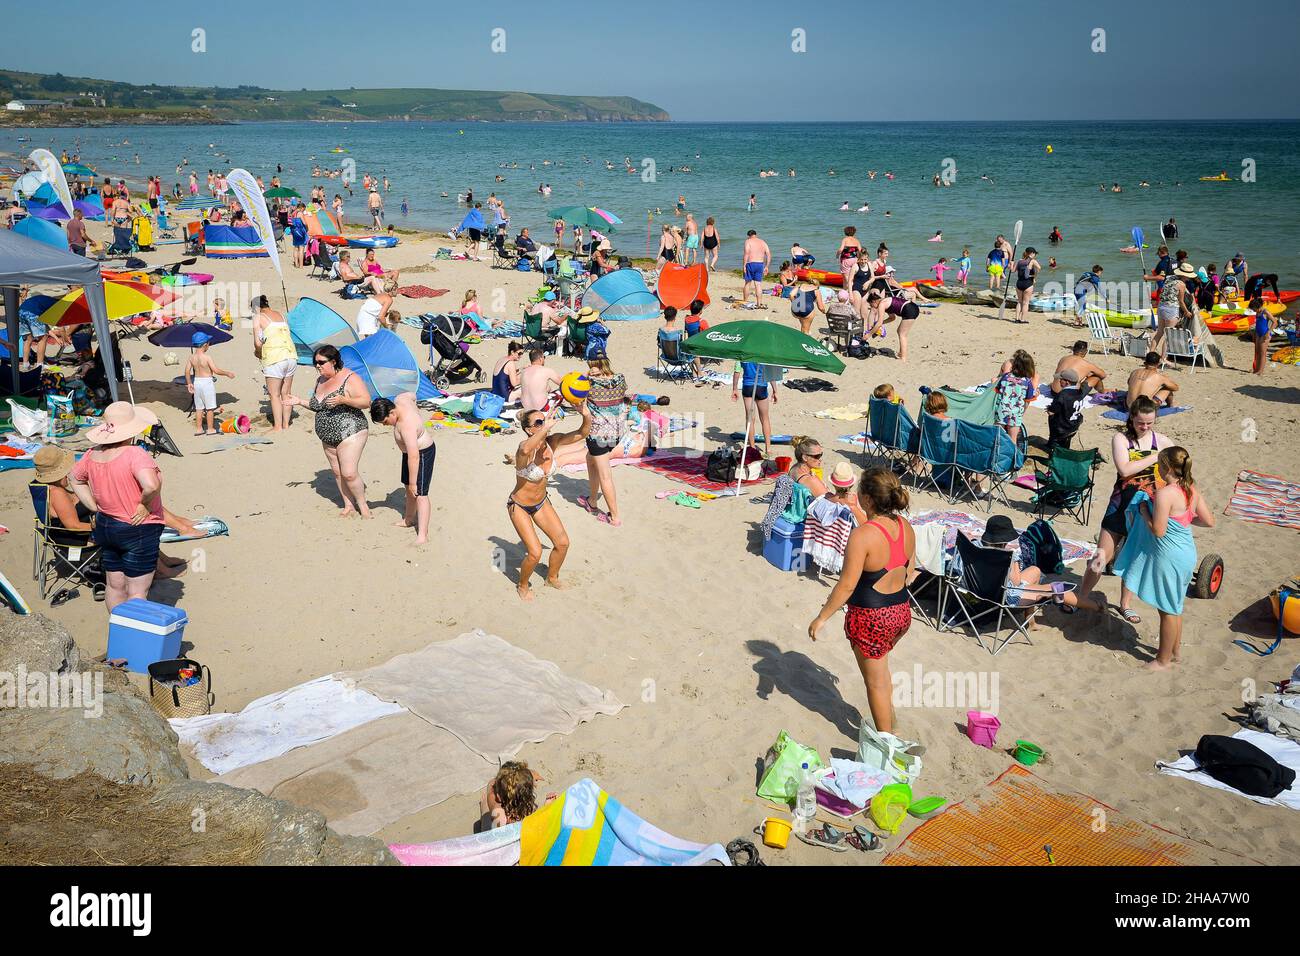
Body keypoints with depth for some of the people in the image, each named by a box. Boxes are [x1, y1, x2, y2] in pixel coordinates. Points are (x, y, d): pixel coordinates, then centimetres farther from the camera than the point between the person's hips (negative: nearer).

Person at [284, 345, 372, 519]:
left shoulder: (349, 379, -12)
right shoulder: (320, 380, 12)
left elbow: (366, 401, -18)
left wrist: (343, 400, -29)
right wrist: (300, 401, 11)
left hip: (350, 433, -8)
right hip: (328, 438, 8)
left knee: (349, 473, -11)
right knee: (338, 473, 10)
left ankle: (362, 504, 8)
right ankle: (349, 506, 21)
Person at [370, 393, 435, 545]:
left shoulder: (406, 426, -37)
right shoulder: (400, 399, -13)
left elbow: (413, 457, -37)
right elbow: (412, 394, 12)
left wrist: (413, 483, -31)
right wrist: (416, 413, 27)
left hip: (423, 454, -10)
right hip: (412, 450, 10)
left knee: (419, 493, -13)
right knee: (408, 487, 23)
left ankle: (422, 536, -15)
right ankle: (409, 519, 42)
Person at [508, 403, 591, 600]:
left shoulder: (552, 442, -14)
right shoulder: (525, 448, -32)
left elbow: (582, 434, -15)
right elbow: (525, 450, -58)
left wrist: (586, 416, -35)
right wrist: (547, 426, -60)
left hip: (541, 502, 6)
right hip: (519, 506, -6)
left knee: (563, 543, 6)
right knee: (535, 553, -12)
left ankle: (552, 578, 33)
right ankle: (523, 586, 18)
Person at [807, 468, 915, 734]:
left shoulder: (862, 535, -26)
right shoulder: (905, 526, -4)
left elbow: (847, 585, -23)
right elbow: (909, 571, 9)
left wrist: (822, 617, -12)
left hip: (870, 619, -7)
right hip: (902, 612, 7)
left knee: (876, 682, 12)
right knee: (881, 669, 30)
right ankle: (889, 721, 43)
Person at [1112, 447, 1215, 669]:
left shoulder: (1164, 494, -25)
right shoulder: (1193, 490, 0)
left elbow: (1158, 530, -24)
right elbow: (1209, 521, 7)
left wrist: (1143, 511, -11)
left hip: (1168, 557, -8)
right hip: (1187, 553, 8)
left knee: (1167, 609, 7)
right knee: (1175, 606, 23)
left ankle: (1164, 659, 22)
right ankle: (1175, 651, 38)